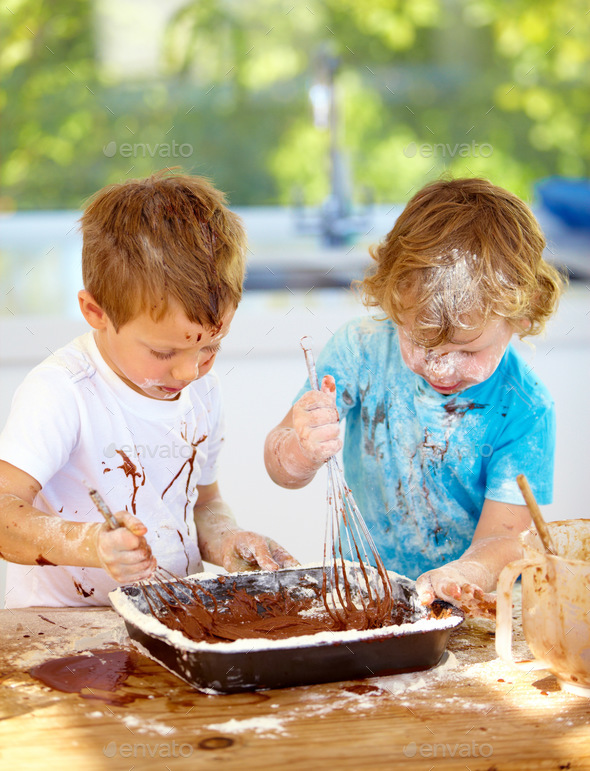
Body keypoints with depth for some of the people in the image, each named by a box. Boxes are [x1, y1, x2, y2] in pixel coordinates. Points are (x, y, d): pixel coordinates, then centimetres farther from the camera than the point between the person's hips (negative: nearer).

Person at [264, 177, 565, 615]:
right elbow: (282, 472, -5)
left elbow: (504, 534, -14)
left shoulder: (524, 410, -11)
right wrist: (301, 451, -29)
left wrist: (463, 576, -36)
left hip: (468, 618, -1)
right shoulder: (362, 349, -6)